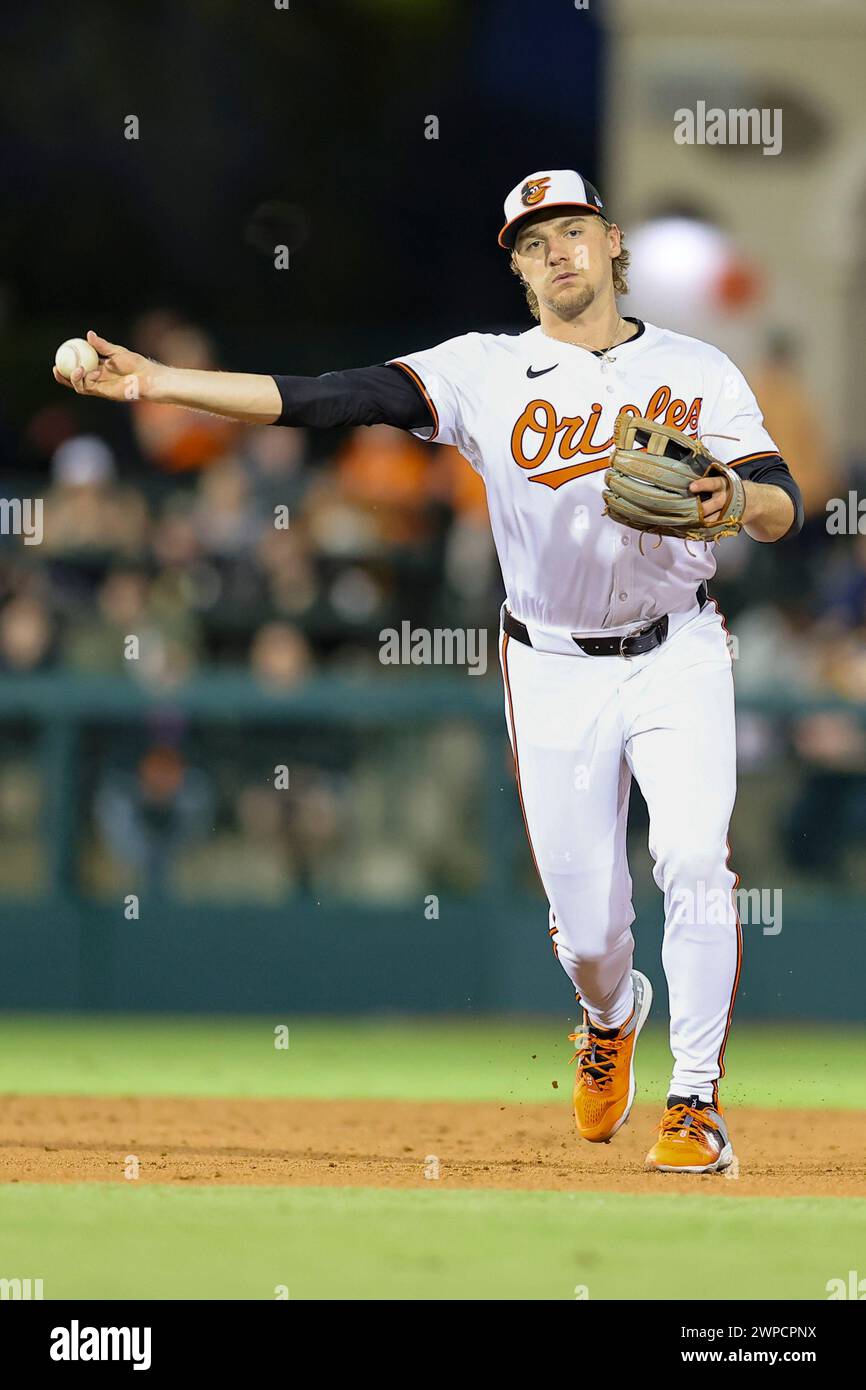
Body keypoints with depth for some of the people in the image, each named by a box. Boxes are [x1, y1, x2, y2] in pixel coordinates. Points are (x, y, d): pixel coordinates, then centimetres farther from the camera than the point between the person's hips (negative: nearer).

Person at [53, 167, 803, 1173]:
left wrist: (735, 497, -29)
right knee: (586, 926, 1)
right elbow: (329, 399, -11)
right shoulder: (488, 372, -3)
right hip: (553, 669, 1)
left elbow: (784, 510, -5)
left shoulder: (697, 372, 0)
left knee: (693, 863, -21)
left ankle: (696, 1101, -10)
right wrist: (157, 384, -19)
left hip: (676, 656, 0)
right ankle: (611, 1017, 38)